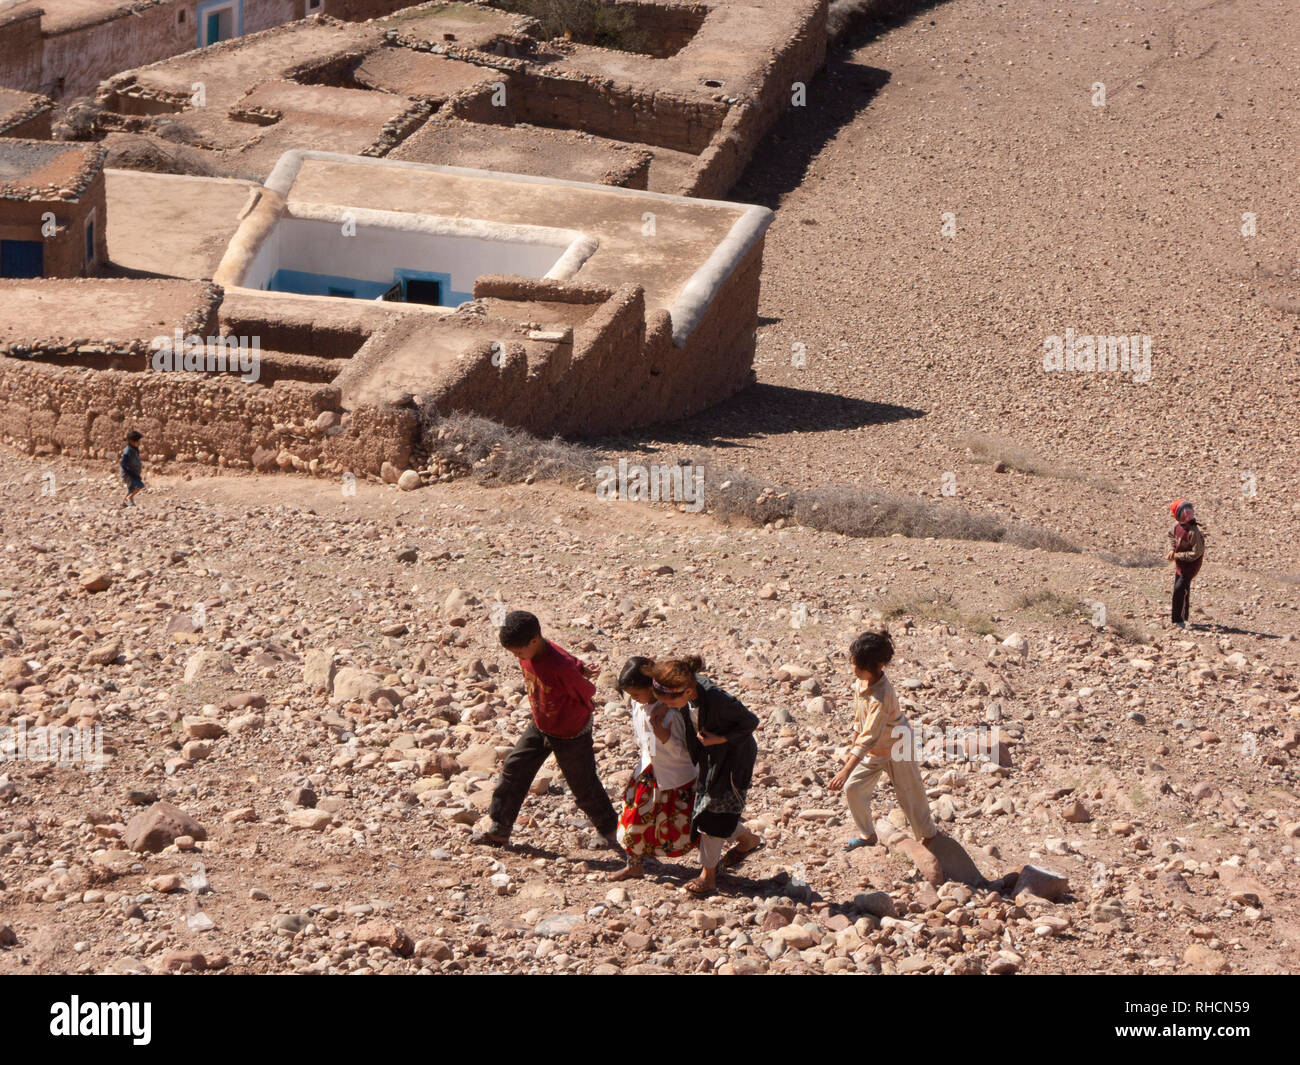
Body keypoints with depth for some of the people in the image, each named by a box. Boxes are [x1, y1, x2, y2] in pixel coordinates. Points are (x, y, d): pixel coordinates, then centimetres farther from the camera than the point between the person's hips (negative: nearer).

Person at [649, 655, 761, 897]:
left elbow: (751, 722, -22)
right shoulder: (686, 687, -18)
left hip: (734, 757, -7)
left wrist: (720, 739, -28)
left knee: (713, 813, -1)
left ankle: (708, 876, 14)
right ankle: (747, 840, 41)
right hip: (709, 756, 7)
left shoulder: (720, 702, -39)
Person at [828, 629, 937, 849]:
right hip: (873, 751, 8)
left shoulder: (881, 696, -36)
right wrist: (853, 749, 13)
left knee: (910, 795, 7)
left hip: (896, 749, -8)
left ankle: (929, 834, 32)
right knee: (852, 788, 1)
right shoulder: (861, 682, -11)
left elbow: (870, 736, -39)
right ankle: (867, 835, 21)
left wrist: (846, 771, -42)